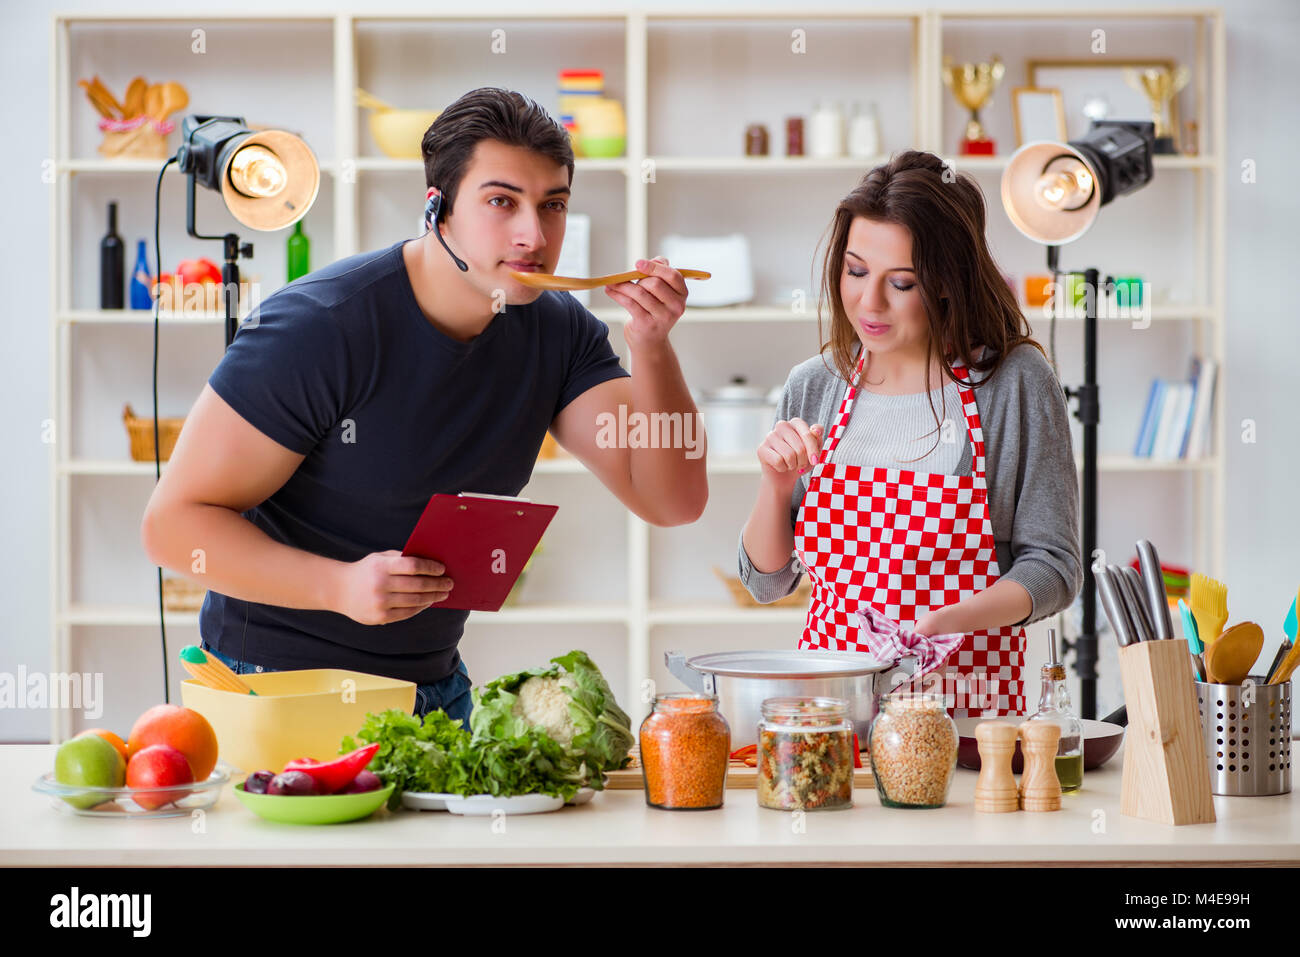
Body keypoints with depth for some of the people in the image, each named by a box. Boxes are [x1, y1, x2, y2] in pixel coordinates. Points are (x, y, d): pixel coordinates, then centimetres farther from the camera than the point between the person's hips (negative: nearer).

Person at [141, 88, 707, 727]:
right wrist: (339, 586, -36)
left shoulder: (558, 332, -4)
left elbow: (672, 501, -8)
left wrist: (651, 349, -24)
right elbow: (174, 523, -21)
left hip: (436, 684, 6)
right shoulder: (317, 326, -23)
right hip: (279, 676, -6)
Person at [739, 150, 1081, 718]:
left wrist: (953, 619, -18)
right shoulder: (812, 387, 7)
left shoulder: (1016, 382, -4)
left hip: (967, 704, -3)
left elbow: (1052, 565, -1)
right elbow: (766, 580, 13)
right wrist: (776, 483, -5)